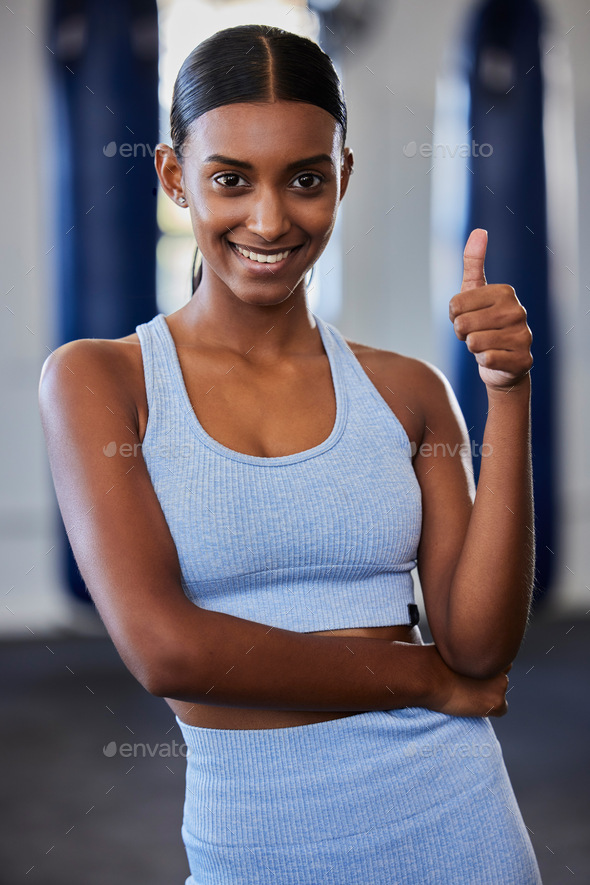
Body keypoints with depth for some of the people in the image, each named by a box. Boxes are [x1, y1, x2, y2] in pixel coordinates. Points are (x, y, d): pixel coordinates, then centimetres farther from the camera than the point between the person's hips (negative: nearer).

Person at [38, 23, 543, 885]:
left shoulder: (406, 391, 2)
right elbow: (164, 646, -16)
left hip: (450, 816, 2)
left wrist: (508, 394, -12)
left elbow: (483, 645, -6)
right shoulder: (96, 379, -6)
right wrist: (428, 677, -9)